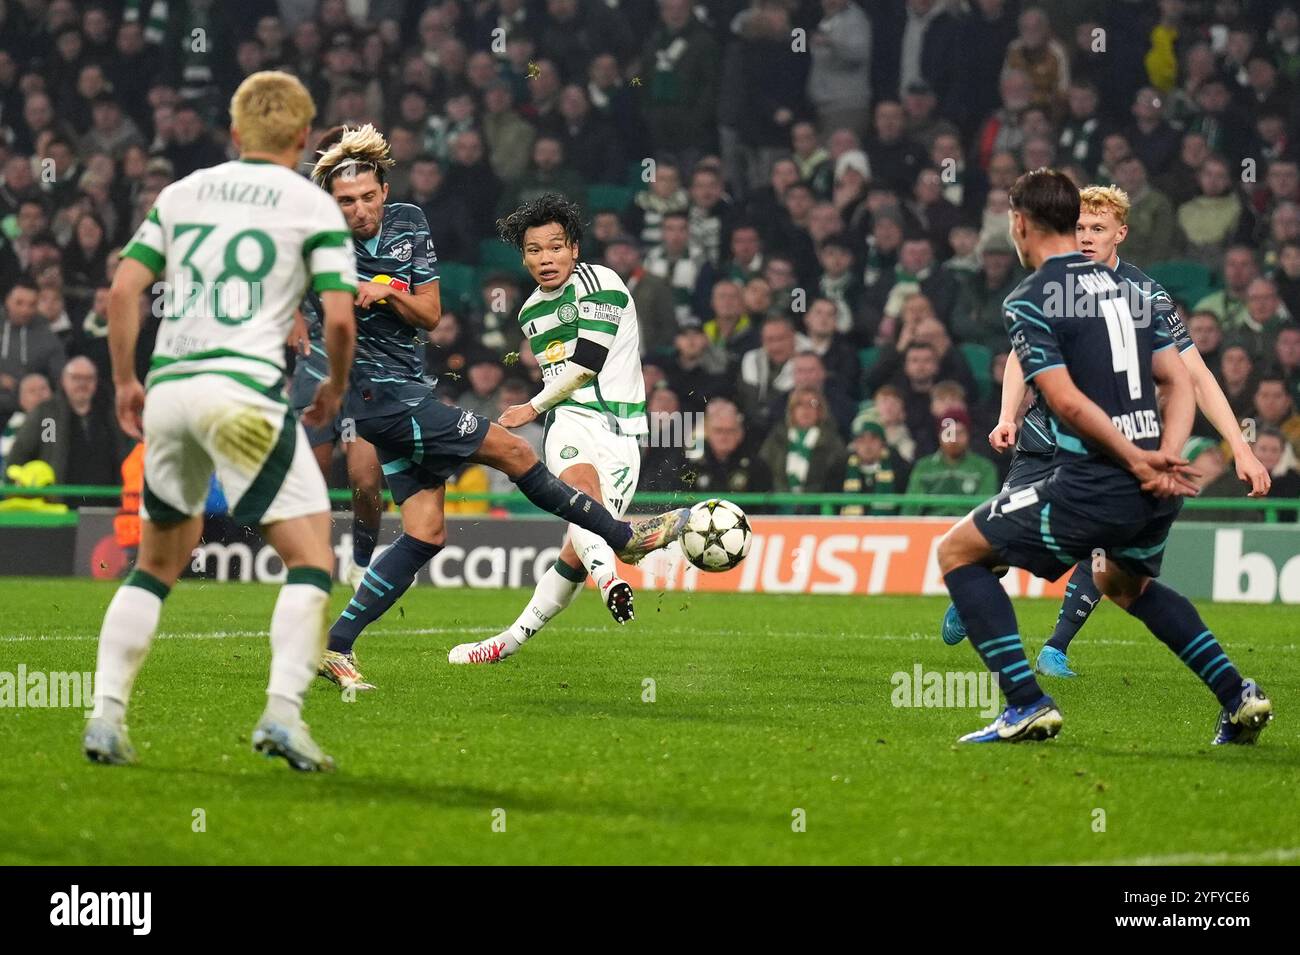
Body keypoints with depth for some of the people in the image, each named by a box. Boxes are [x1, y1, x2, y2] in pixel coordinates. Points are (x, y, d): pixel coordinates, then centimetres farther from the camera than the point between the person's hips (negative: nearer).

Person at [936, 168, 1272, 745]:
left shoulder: (1030, 302, -7)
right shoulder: (1129, 287, 14)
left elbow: (1068, 402, -17)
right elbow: (1179, 383, 8)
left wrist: (1136, 460, -12)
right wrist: (1165, 460, -3)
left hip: (1091, 490, -7)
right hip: (1158, 496, 7)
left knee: (957, 550, 9)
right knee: (1126, 584, 36)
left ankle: (1027, 704, -2)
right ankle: (1239, 697, 25)